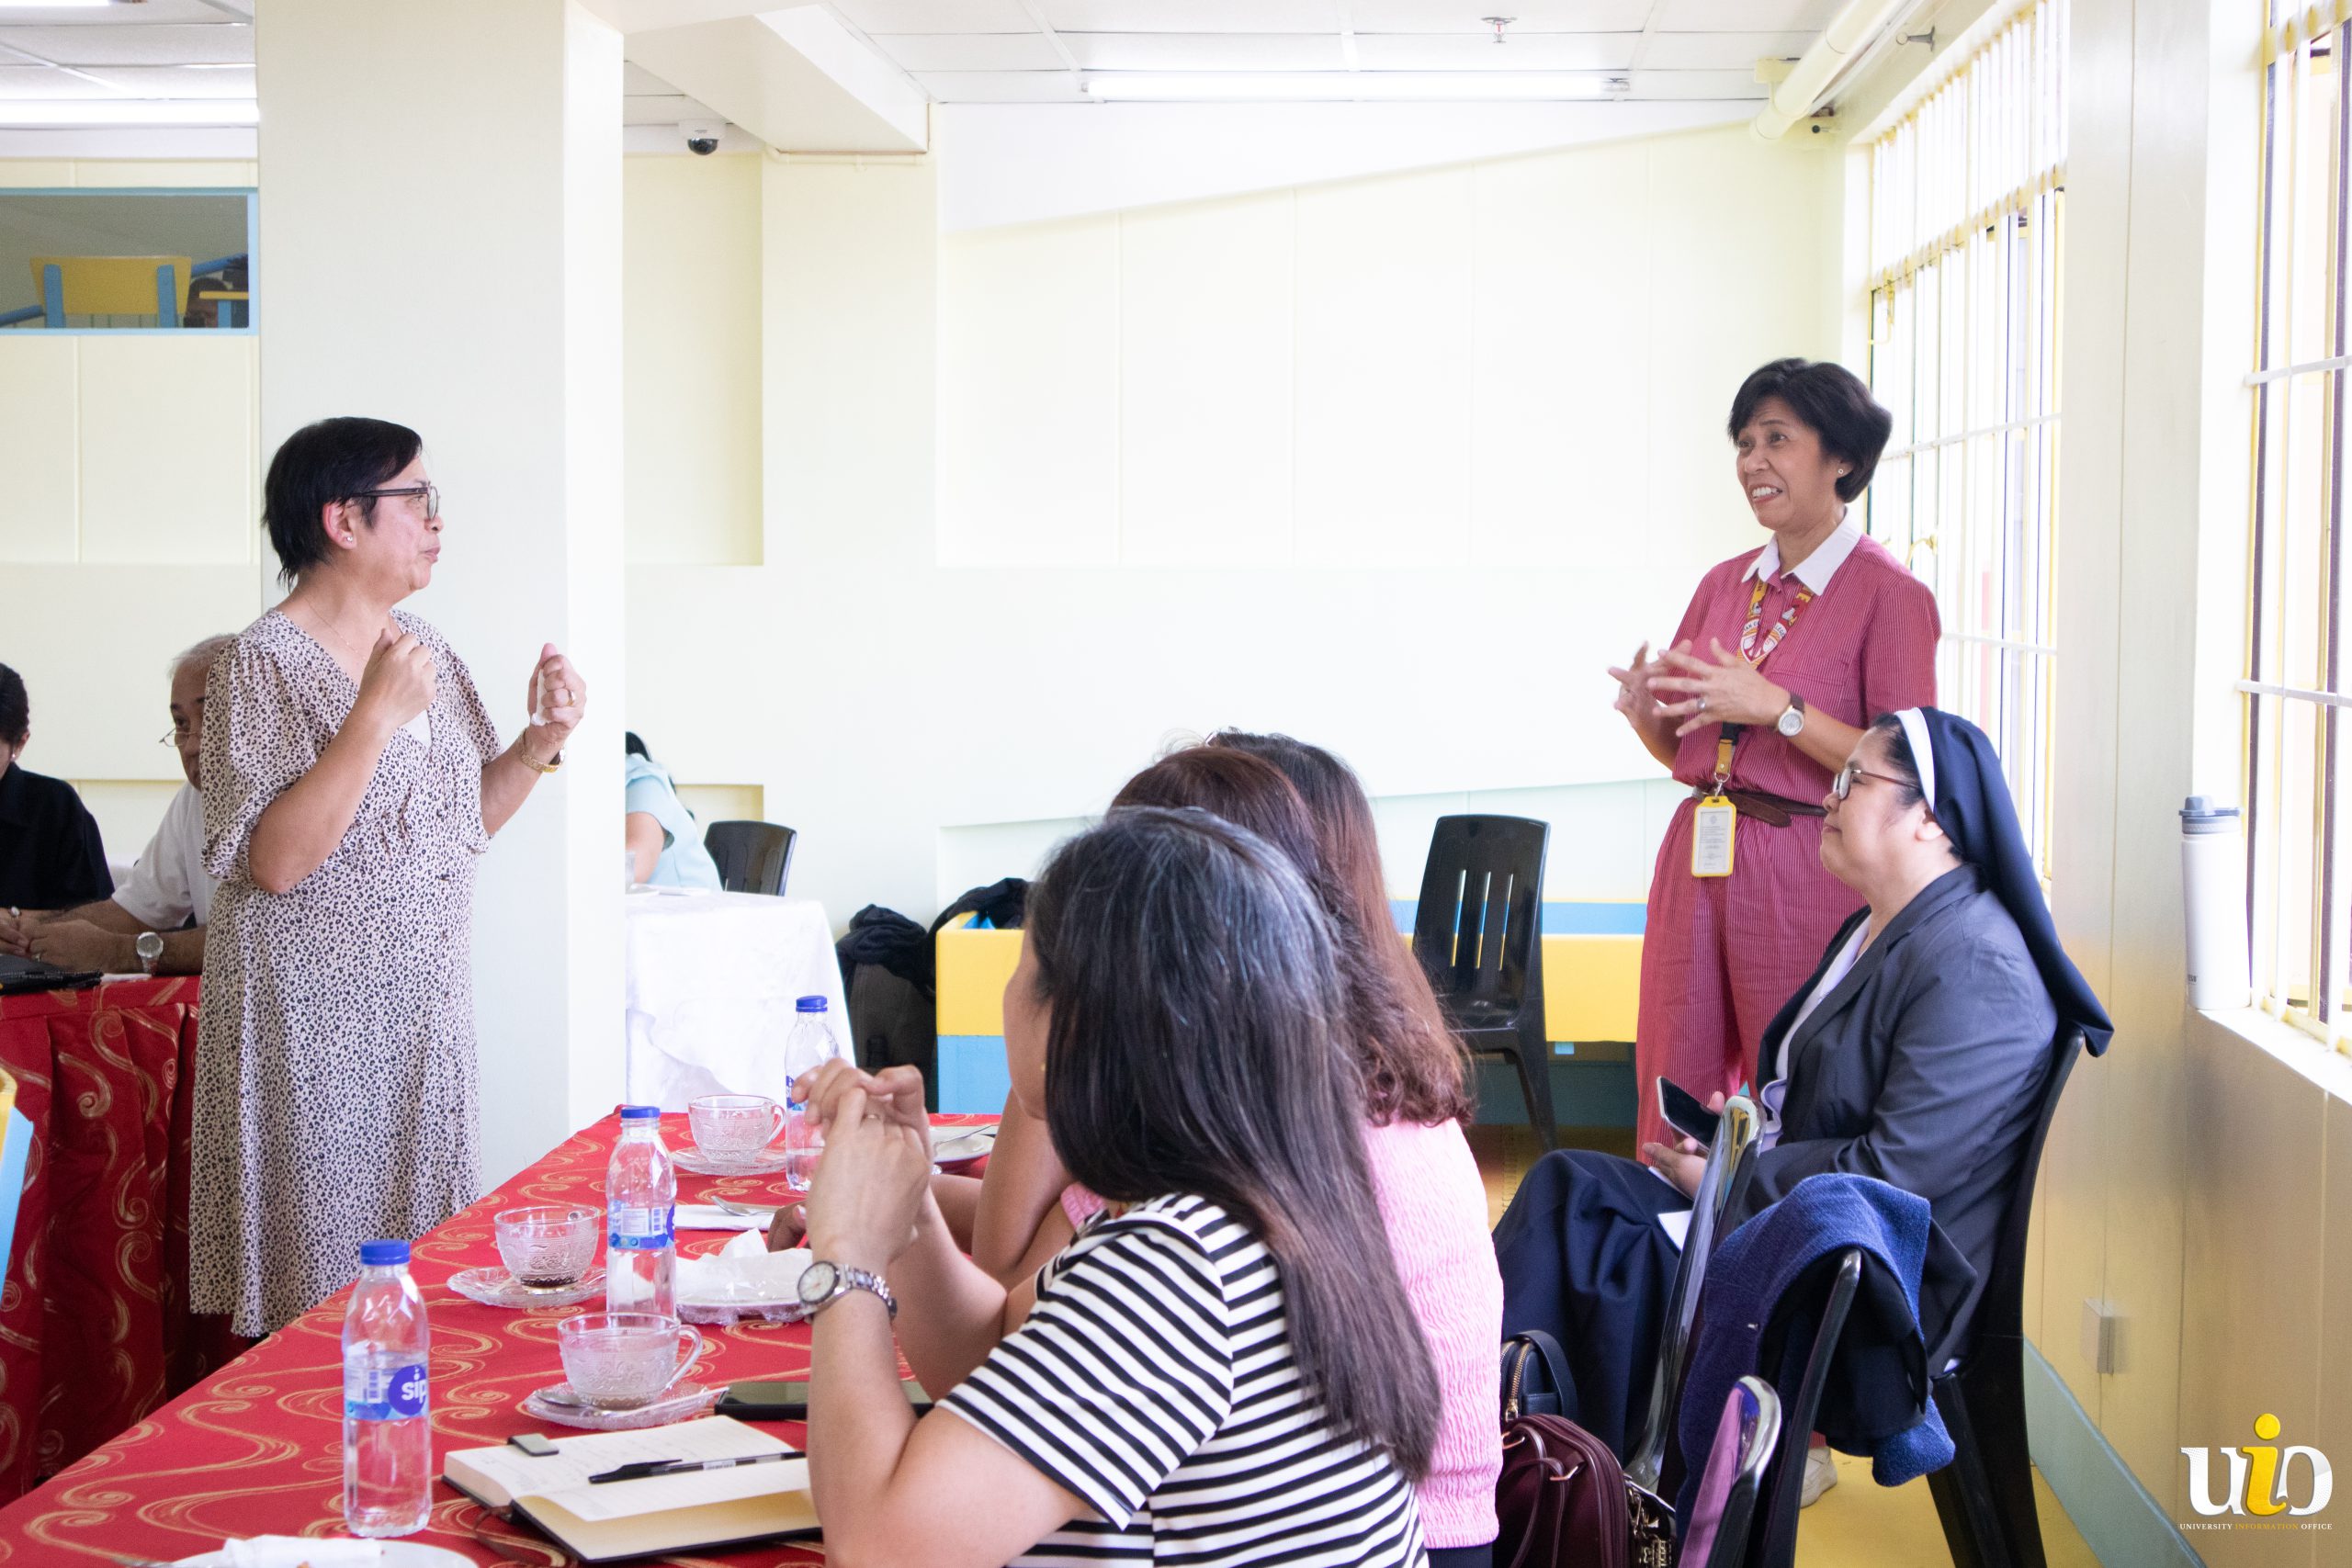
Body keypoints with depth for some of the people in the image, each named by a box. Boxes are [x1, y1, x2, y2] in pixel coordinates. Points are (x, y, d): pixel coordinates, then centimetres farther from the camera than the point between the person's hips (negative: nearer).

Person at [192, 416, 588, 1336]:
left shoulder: (421, 647, 10)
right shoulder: (265, 663, -13)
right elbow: (275, 861, -22)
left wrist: (542, 740, 0)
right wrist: (376, 715, -27)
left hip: (424, 1012, 7)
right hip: (317, 1026, -7)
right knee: (327, 1286, -1)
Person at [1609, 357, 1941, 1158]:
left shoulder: (1890, 595, -6)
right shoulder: (1724, 584, 13)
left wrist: (1776, 708, -20)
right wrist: (1647, 714, -3)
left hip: (1808, 873, -6)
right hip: (1698, 860, 6)